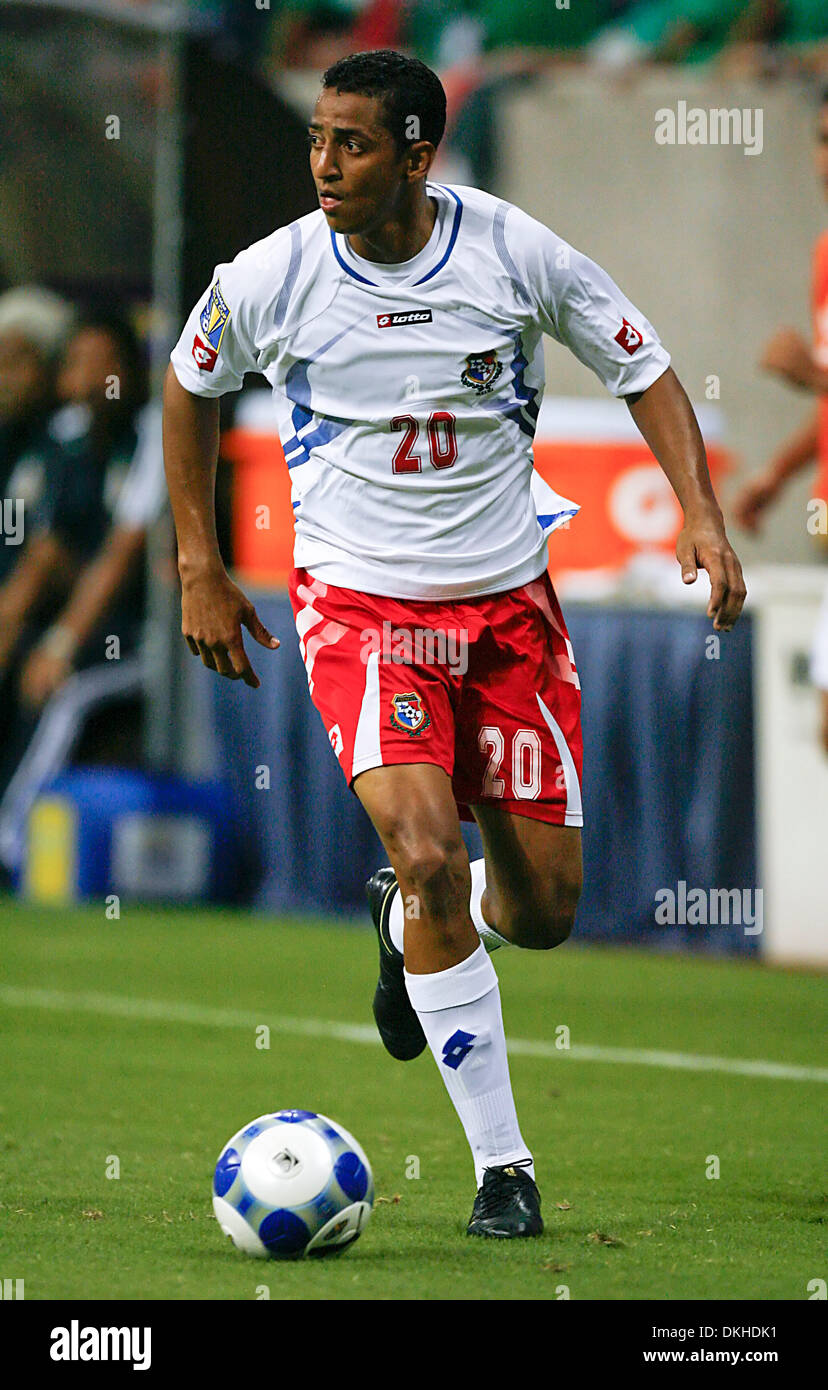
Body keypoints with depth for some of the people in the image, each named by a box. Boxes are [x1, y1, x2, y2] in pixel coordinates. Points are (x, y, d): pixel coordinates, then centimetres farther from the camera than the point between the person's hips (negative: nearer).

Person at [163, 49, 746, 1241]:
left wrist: (702, 514, -11)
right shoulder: (271, 278, -11)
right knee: (429, 852, -23)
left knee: (544, 909, 3)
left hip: (508, 601, 2)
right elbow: (191, 384, 9)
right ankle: (501, 1164, -11)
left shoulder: (515, 252, -10)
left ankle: (408, 924, 41)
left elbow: (644, 371, 3)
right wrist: (199, 571, 9)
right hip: (359, 604, -2)